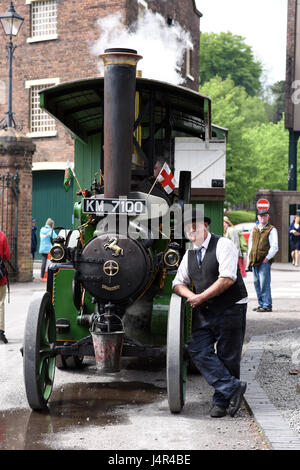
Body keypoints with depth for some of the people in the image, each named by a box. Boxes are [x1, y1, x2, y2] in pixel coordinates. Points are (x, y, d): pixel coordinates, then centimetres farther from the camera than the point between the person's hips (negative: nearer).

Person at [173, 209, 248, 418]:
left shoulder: (223, 245, -8)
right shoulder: (189, 255, 13)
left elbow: (227, 279, -18)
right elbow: (178, 283, 18)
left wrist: (201, 297, -15)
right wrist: (191, 296, -4)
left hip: (231, 309, -6)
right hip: (204, 313, 6)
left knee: (227, 357, -1)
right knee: (199, 351, -10)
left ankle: (221, 401, 11)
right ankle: (233, 388, -7)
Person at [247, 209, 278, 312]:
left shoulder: (271, 230, -2)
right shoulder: (254, 229, 16)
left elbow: (274, 247, -6)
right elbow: (250, 243, 22)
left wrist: (267, 258, -10)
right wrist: (249, 258, 14)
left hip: (264, 261, -6)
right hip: (254, 261, 6)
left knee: (264, 283, -9)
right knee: (257, 283, 8)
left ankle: (267, 305, -4)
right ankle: (261, 304, 17)